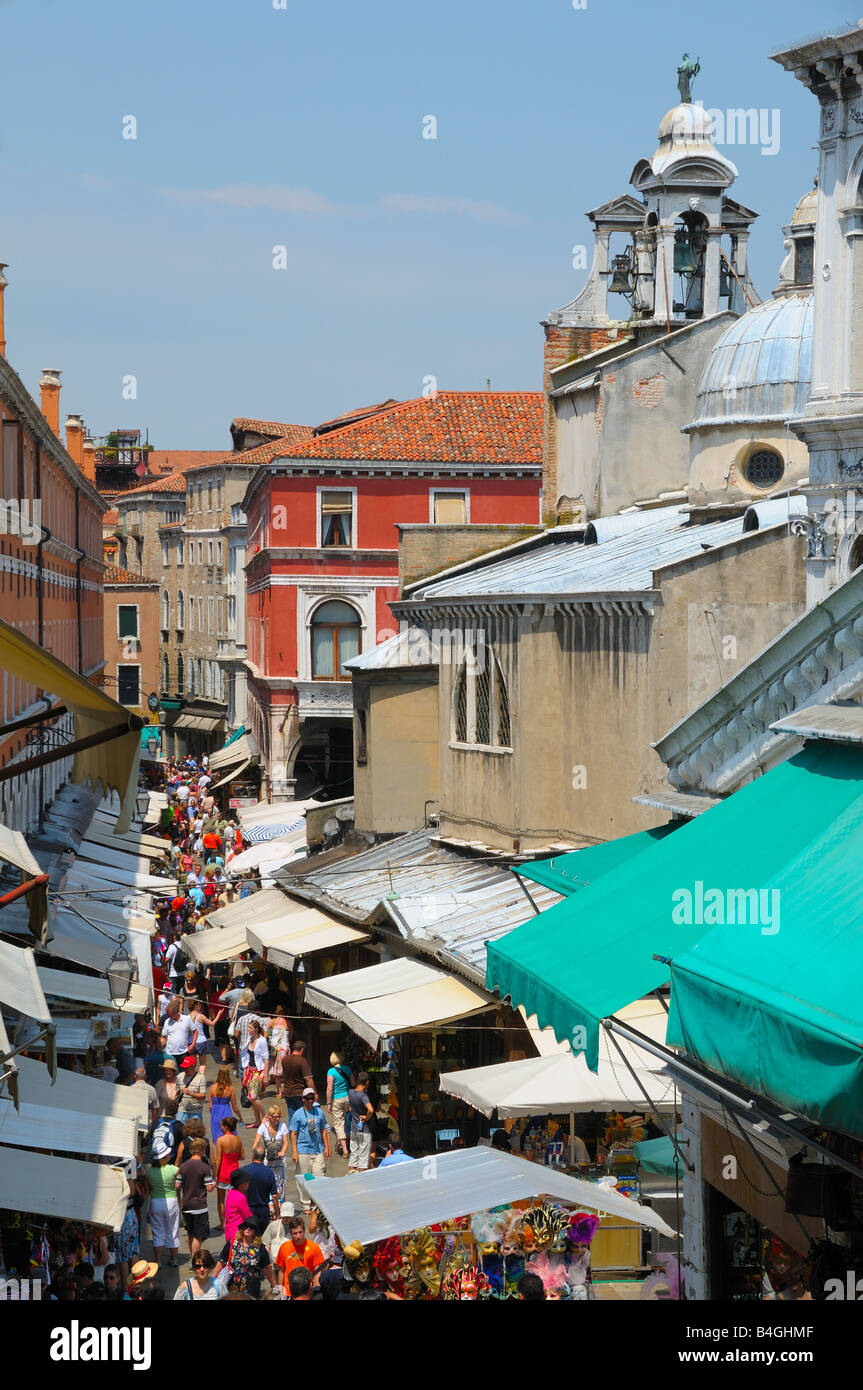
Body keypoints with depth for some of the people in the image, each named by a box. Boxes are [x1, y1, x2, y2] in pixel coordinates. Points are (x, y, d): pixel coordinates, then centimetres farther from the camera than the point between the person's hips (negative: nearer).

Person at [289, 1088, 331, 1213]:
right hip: (303, 1152, -3)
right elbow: (293, 1134, -4)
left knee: (319, 1177, 0)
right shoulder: (298, 1115, -3)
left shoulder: (319, 1112, 10)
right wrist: (294, 1152, -10)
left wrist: (326, 1147, 13)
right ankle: (306, 1205, 10)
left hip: (318, 1151, 3)